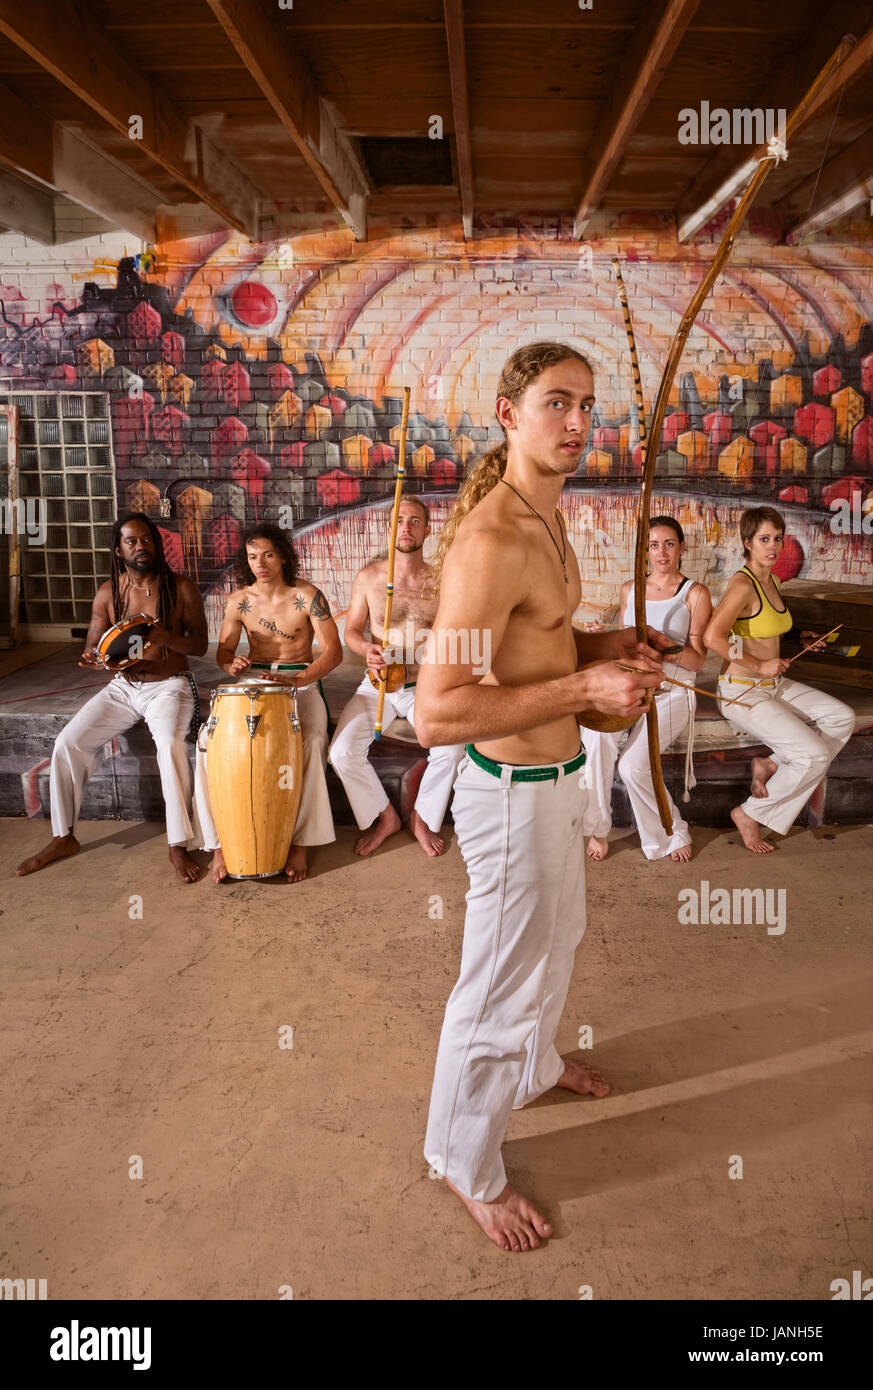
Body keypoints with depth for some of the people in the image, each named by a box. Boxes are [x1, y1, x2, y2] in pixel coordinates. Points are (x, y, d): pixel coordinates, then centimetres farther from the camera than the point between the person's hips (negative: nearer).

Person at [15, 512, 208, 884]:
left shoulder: (181, 588, -5)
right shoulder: (108, 593, 2)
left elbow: (201, 644, -5)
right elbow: (93, 647, 6)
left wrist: (168, 638, -26)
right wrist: (94, 657, -20)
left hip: (169, 685, -4)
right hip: (123, 687, 4)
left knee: (170, 744, -34)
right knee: (67, 743, -13)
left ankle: (178, 846, -23)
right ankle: (63, 837, 5)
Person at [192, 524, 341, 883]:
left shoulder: (307, 595, -8)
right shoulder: (239, 600, 3)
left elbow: (333, 651, -14)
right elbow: (223, 650, 11)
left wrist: (297, 680, -31)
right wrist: (232, 664, -15)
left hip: (301, 682, -3)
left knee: (311, 741, -35)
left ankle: (301, 842, -23)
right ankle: (219, 841, -18)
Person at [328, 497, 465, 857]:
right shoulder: (368, 577, -1)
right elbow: (351, 630, 5)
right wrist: (367, 649, -16)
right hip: (378, 685, 1)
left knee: (453, 746, -27)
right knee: (342, 752, -20)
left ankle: (424, 818, 2)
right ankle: (383, 817, 7)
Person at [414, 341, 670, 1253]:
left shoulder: (547, 522, 6)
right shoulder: (491, 542, -27)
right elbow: (436, 715, -32)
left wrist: (607, 646, 3)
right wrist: (584, 688, -29)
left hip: (560, 776, 10)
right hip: (515, 792, -10)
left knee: (556, 937, 30)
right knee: (500, 987, 8)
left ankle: (534, 1065, 58)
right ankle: (466, 1166, 32)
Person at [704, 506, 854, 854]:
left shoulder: (772, 581, 9)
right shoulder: (743, 584, -19)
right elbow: (713, 637, -31)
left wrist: (799, 639, 11)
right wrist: (759, 666, -23)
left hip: (774, 685, 9)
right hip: (742, 691, -9)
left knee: (843, 718, -1)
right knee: (816, 755, -14)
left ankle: (770, 765, 4)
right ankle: (749, 814, 2)